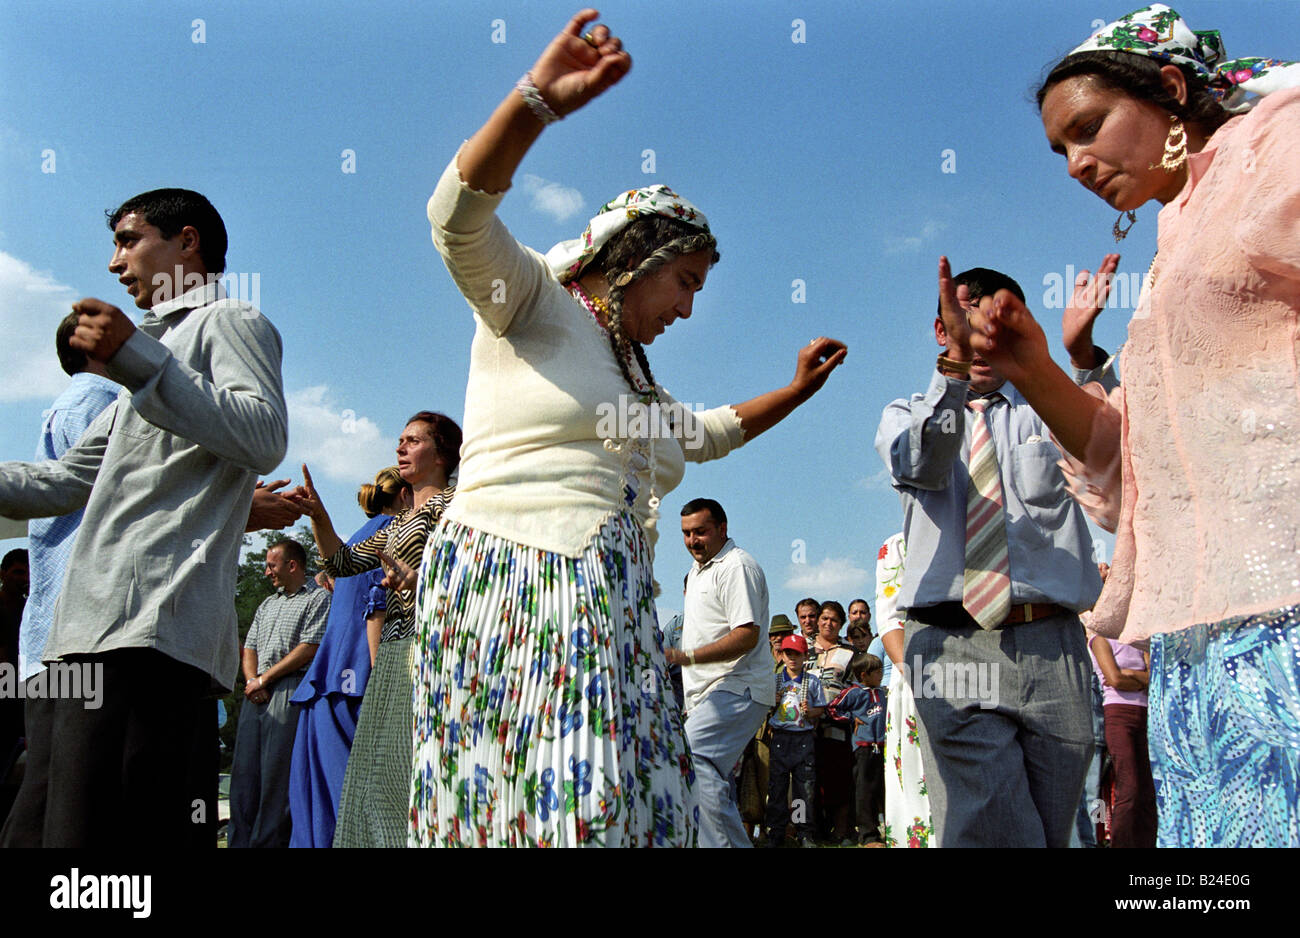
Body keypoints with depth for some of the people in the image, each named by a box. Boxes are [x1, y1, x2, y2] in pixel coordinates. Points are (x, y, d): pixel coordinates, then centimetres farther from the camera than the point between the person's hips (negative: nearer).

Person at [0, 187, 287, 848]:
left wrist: (137, 360, -18)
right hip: (93, 637, 10)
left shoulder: (227, 321, 8)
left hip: (153, 629, -10)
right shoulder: (159, 344, 36)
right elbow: (68, 481, 33)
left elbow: (265, 438, -14)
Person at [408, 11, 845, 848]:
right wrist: (539, 101, -25)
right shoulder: (532, 302, 6)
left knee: (619, 811, -3)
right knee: (513, 804, -15)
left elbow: (710, 432, 46)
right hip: (503, 588, -8)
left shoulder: (640, 384, 28)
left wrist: (797, 390, 42)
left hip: (607, 618, 8)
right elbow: (461, 217, -13)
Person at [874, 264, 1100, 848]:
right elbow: (920, 464, -9)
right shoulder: (907, 415, 17)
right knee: (987, 832, -15)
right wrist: (956, 364, -26)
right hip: (953, 642, -2)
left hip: (1050, 645, 2)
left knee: (1053, 832, 6)